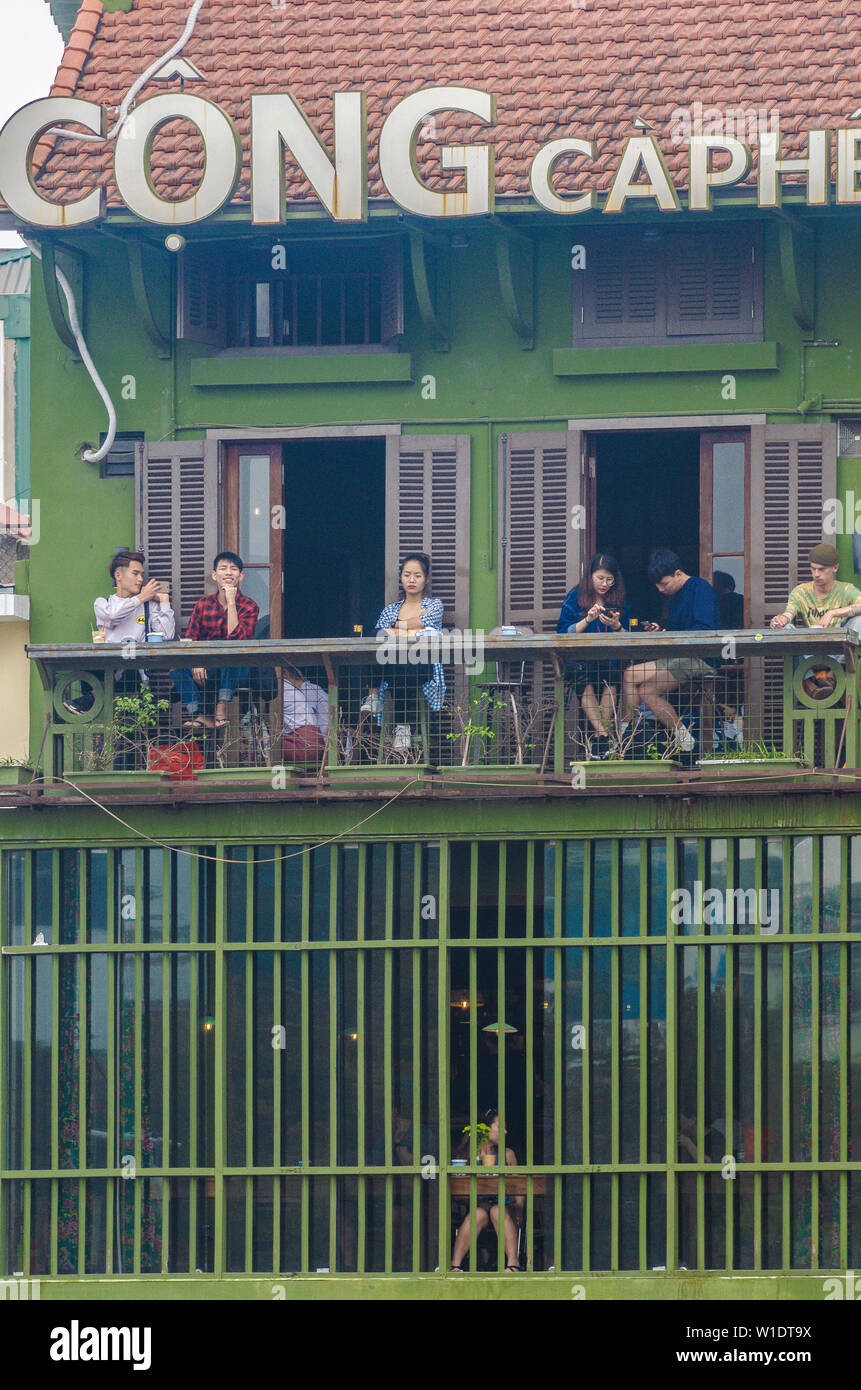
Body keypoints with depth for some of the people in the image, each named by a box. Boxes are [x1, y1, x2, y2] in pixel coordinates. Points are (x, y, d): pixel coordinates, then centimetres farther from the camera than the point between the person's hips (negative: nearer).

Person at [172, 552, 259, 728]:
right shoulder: (203, 604, 8)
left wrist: (231, 602, -17)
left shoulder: (248, 606, -2)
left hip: (237, 670, -3)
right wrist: (196, 663, -19)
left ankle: (222, 707, -37)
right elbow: (190, 639, 1)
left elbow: (236, 638, -18)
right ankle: (198, 714, -31)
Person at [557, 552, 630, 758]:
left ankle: (598, 740, -32)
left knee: (609, 677, -34)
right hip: (578, 658, -1)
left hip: (610, 658, 1)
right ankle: (603, 735, -41)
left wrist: (616, 626, -9)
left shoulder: (620, 601, 14)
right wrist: (587, 620, -12)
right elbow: (564, 633, 1)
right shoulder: (575, 599, 8)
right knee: (585, 680, -36)